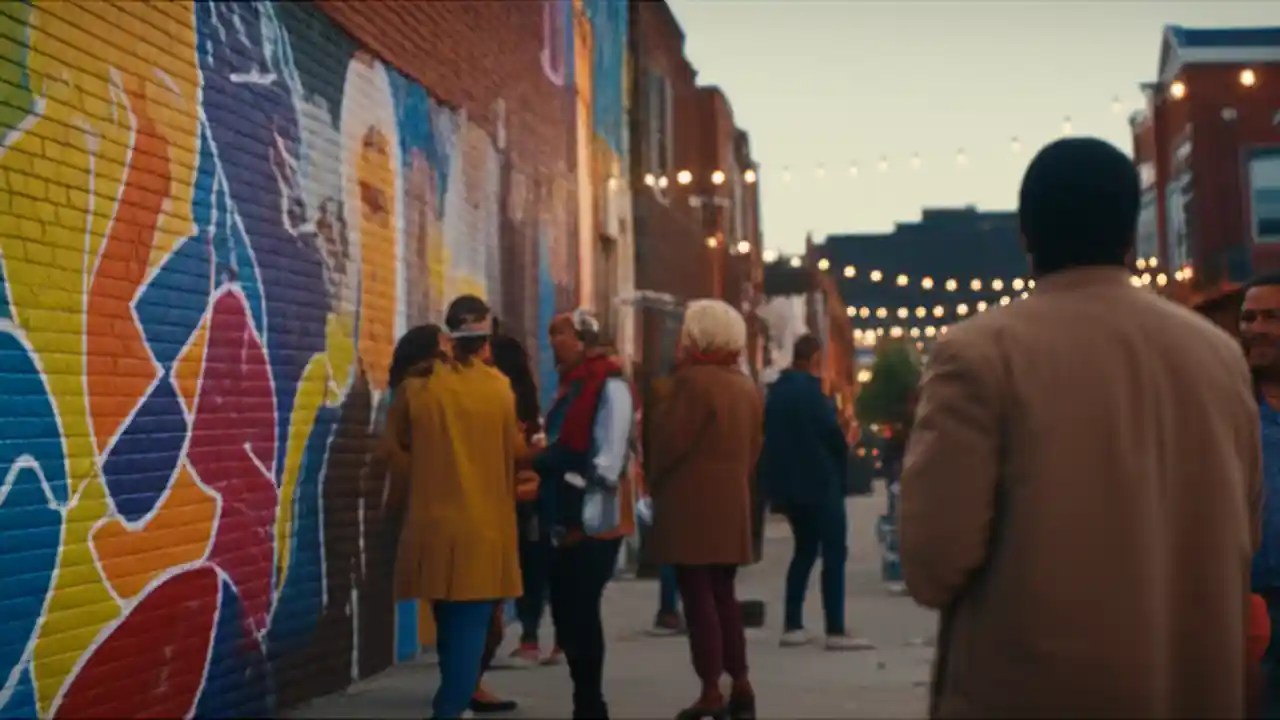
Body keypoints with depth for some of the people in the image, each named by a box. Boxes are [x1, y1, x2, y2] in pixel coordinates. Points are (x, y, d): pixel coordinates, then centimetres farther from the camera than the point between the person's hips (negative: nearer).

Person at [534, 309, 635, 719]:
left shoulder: (609, 387, -11)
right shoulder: (572, 386, 18)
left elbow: (606, 463, -16)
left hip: (594, 524, -9)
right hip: (567, 523, 9)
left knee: (582, 614, -6)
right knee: (568, 613, 10)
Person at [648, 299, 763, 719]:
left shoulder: (693, 380, -13)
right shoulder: (746, 386, 13)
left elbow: (668, 442, -15)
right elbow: (752, 449, 14)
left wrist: (653, 482, 2)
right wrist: (734, 482, 17)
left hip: (692, 507, -8)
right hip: (731, 505, 8)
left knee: (698, 597, -5)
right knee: (723, 595, 14)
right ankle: (740, 685, 14)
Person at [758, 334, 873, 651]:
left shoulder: (776, 390, 10)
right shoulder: (810, 390, -15)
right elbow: (832, 433, -17)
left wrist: (777, 485, 18)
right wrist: (843, 455, 3)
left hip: (788, 482, 8)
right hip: (819, 482, -8)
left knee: (805, 550, 16)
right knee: (834, 553, -5)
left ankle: (792, 626, 13)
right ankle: (836, 631, -9)